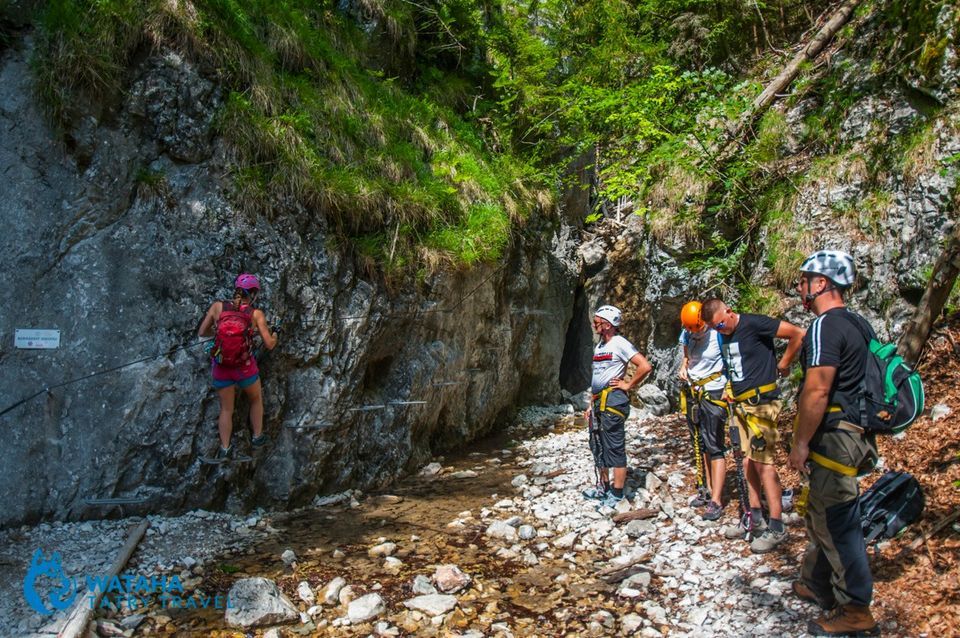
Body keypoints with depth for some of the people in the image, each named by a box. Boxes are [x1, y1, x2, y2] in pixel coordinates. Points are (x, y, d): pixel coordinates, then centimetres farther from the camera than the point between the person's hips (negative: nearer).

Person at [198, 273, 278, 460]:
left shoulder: (217, 306, -9)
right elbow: (269, 345, -9)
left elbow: (202, 332, 1)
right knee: (256, 399, 29)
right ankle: (257, 437, 40)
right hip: (245, 368, -1)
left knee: (226, 409, 23)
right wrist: (274, 337, 14)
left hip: (221, 368, 2)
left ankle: (225, 449, 22)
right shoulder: (256, 314, -13)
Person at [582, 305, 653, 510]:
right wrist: (592, 406, 18)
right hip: (600, 402, 9)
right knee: (601, 447, 15)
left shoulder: (619, 343, -11)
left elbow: (645, 366, -19)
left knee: (615, 449, -3)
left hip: (613, 401, -9)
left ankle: (617, 494, 5)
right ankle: (604, 487, 27)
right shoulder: (599, 346, 16)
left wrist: (628, 385, -11)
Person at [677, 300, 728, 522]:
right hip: (693, 392, 7)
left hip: (714, 393, -7)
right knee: (702, 445, 13)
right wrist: (683, 368, -2)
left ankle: (716, 501, -5)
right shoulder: (686, 334, 2)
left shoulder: (718, 334, -17)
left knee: (714, 447, -8)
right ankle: (710, 490, 24)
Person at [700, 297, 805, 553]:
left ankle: (776, 528, 0)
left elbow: (798, 334, -17)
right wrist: (730, 389, 12)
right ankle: (755, 519, 22)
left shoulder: (754, 324, -15)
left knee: (762, 461, -7)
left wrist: (783, 365, -8)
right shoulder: (725, 335, 10)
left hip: (761, 402, -8)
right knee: (748, 460, 12)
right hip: (740, 404, 8)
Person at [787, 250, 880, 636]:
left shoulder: (826, 326, -18)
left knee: (836, 522, 0)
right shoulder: (860, 325, 13)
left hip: (832, 437, -10)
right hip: (853, 431, 10)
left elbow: (817, 391, -23)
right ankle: (815, 584, 33)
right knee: (821, 514, 20)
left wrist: (800, 443, -16)